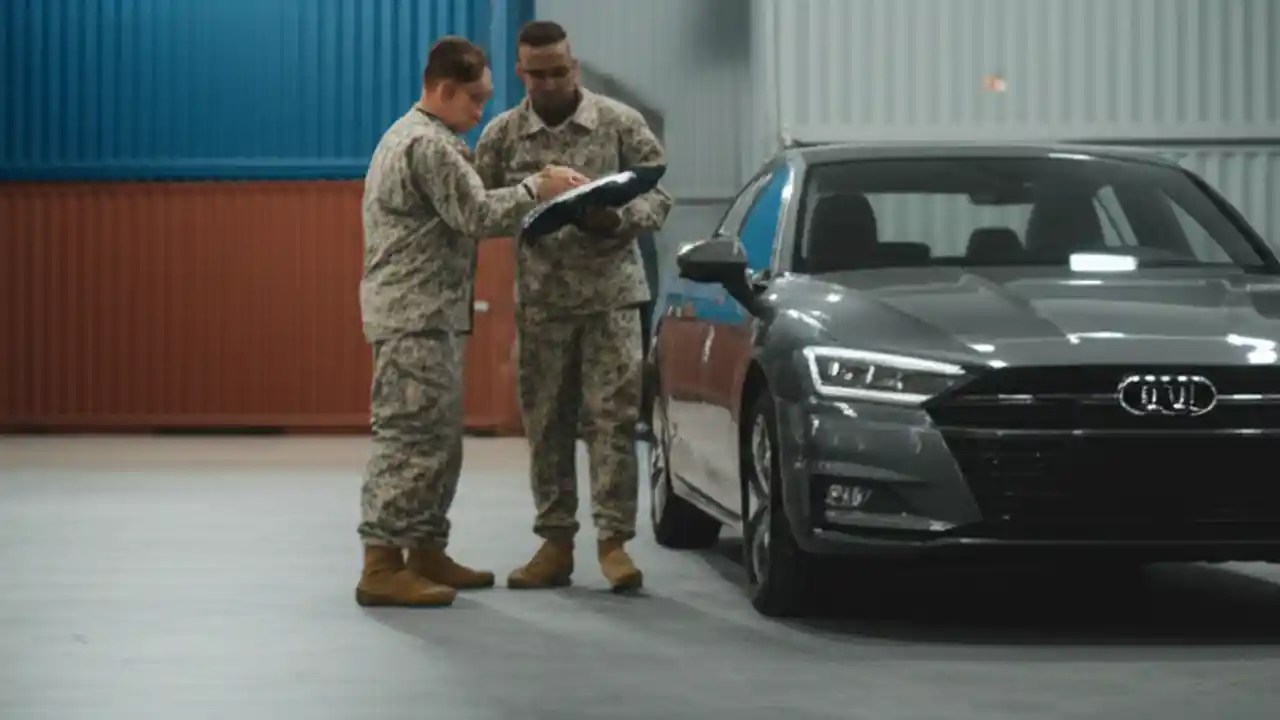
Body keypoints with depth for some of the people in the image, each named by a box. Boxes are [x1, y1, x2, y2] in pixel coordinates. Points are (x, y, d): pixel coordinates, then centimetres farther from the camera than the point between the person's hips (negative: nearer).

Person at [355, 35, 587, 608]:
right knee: (409, 439, -12)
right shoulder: (429, 143, -14)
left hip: (427, 313, 11)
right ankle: (382, 566, -12)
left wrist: (528, 199, 10)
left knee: (439, 439, 14)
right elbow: (476, 215, -19)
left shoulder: (415, 136, 21)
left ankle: (426, 552, 19)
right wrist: (537, 189, -10)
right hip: (414, 314, -11)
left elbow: (462, 215, 21)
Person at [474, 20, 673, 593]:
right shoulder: (501, 135, 2)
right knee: (546, 423, 5)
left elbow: (657, 197, -2)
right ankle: (555, 542, 12)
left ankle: (613, 540, -3)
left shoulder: (621, 123, -2)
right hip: (540, 300, 2)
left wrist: (616, 220, -21)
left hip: (612, 293, -2)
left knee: (612, 418, -6)